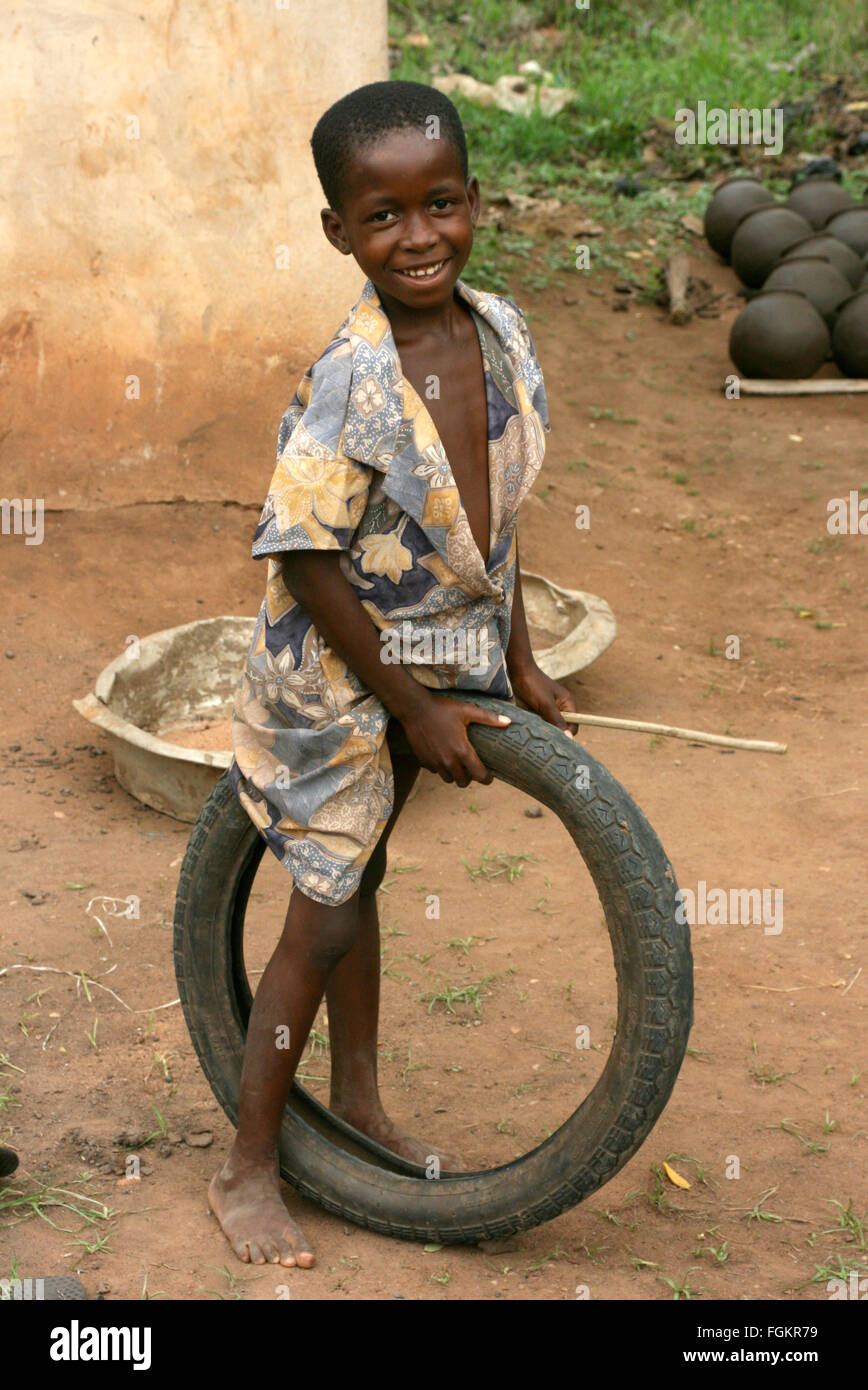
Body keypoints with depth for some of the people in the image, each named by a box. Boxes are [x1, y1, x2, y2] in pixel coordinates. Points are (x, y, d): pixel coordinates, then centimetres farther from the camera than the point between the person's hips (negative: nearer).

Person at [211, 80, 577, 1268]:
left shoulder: (501, 331, -8)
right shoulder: (352, 385, -29)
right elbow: (305, 560, -24)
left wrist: (519, 665, 8)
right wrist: (416, 708, -17)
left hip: (438, 664, 7)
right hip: (336, 679, -6)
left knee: (358, 874, 23)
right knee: (322, 920, 2)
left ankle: (358, 1099, 42)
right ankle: (249, 1169, 19)